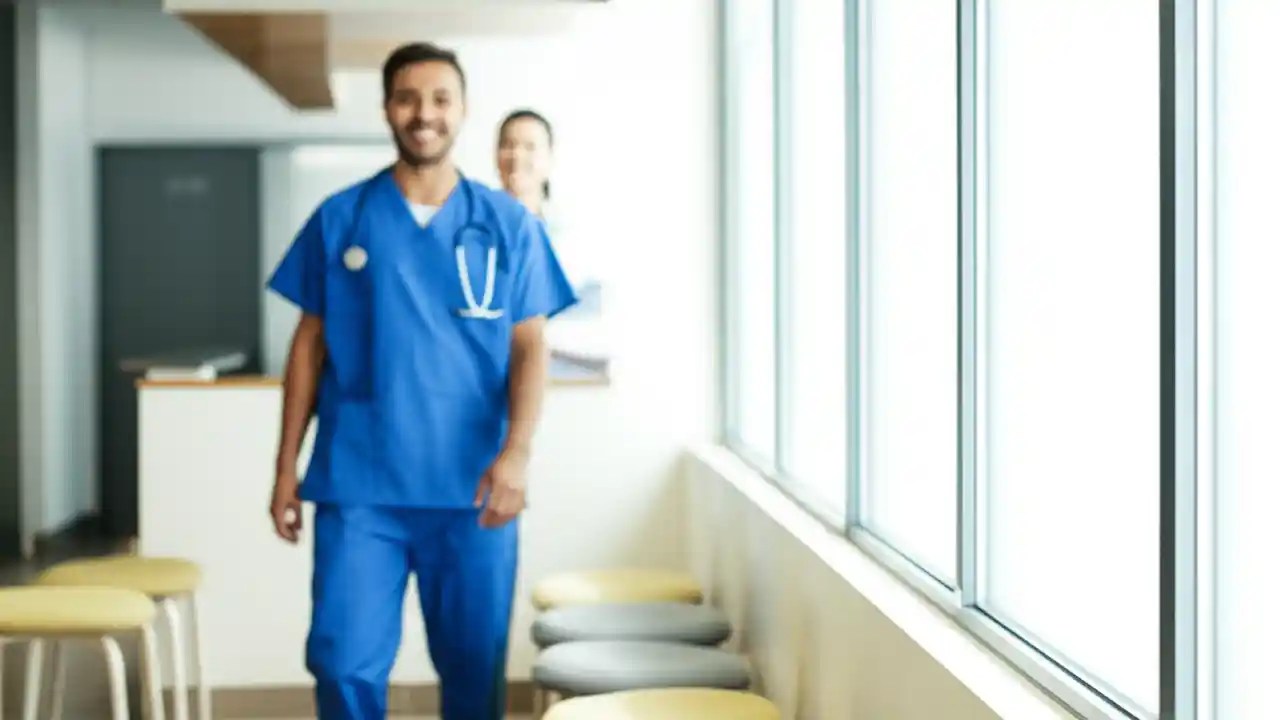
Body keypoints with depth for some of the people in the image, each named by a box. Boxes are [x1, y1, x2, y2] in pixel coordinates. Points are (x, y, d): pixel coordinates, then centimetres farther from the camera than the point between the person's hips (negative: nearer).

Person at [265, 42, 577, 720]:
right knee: (343, 661, -5)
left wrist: (516, 453, -14)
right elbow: (310, 346, 9)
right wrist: (286, 468, 5)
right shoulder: (339, 219, 5)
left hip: (471, 486, 0)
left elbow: (530, 347, 1)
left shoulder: (509, 224, 5)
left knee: (473, 665, 8)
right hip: (357, 483, 0)